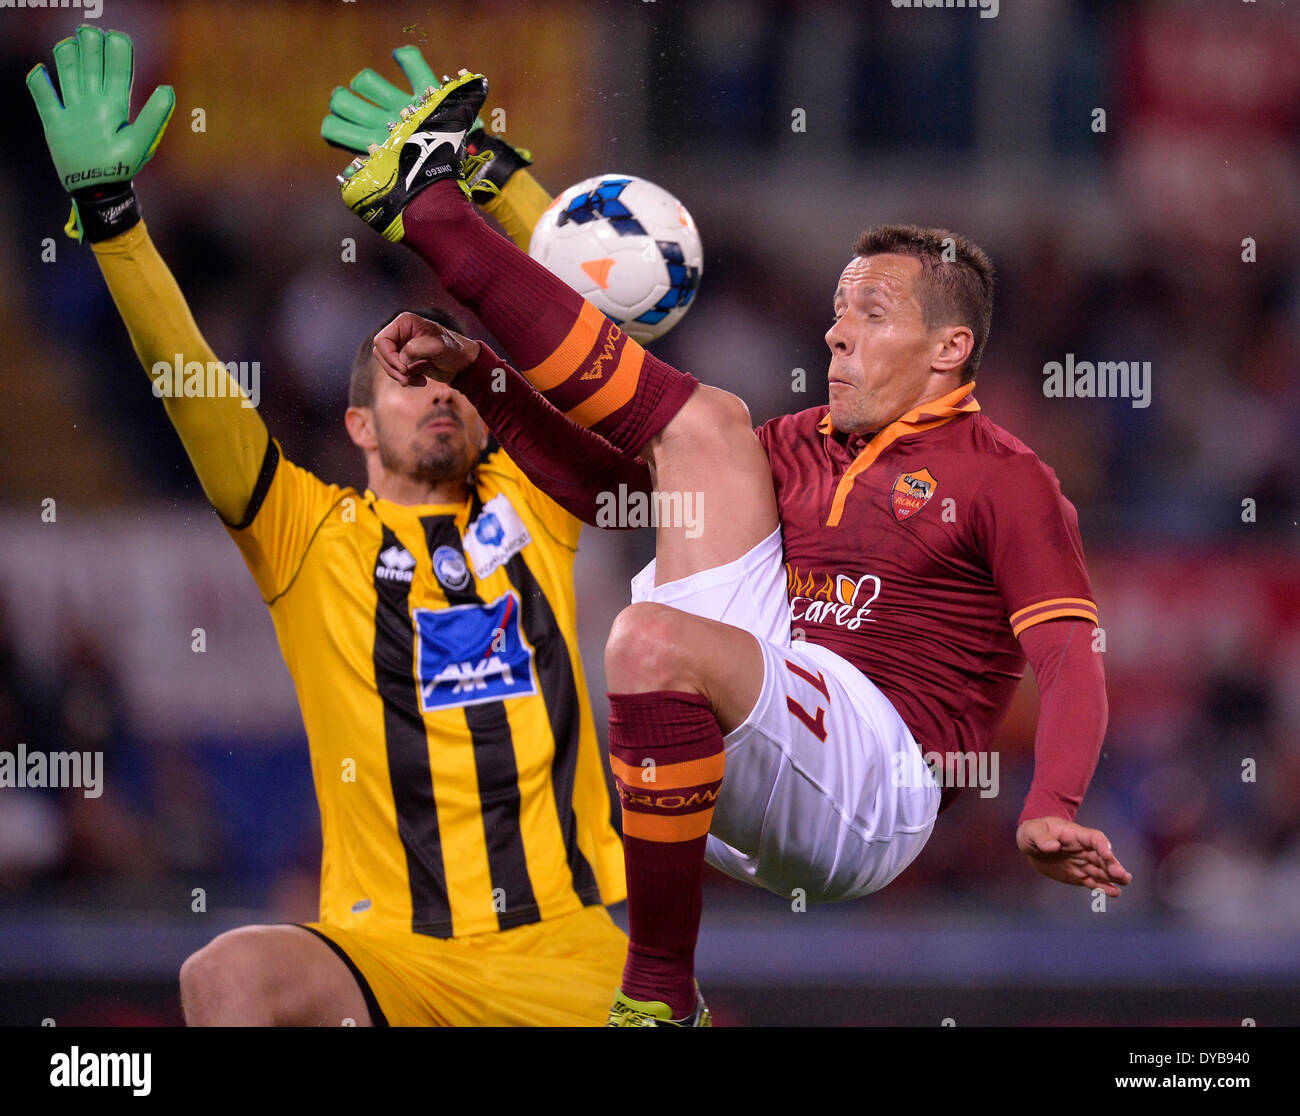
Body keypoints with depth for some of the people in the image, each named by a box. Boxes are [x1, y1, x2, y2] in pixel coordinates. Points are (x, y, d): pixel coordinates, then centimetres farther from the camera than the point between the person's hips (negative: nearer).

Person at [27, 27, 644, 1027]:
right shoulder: (314, 534, 9)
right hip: (388, 953, -2)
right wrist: (108, 206, -7)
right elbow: (188, 383, 1)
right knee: (228, 976, -31)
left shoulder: (527, 505, 15)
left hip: (568, 950, 2)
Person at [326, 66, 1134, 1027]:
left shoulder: (1004, 479, 2)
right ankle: (430, 209, 10)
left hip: (873, 786, -7)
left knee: (653, 636, -36)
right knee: (704, 420, 10)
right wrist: (478, 373, 16)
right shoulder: (804, 447, 24)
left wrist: (1050, 812, -28)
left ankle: (661, 997, -30)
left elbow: (1072, 661, -10)